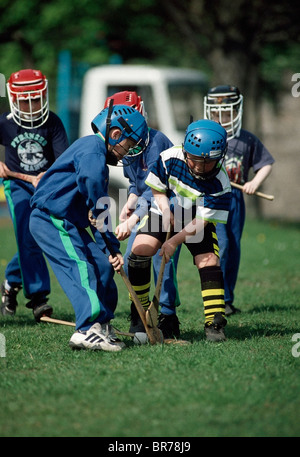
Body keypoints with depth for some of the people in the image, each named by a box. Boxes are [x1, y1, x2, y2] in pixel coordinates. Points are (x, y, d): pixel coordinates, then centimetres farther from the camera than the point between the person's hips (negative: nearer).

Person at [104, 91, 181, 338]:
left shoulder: (155, 142, -26)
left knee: (162, 258, -18)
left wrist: (133, 220, -39)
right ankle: (138, 316, 15)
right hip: (148, 207, 8)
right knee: (132, 260, 1)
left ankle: (168, 317, -8)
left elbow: (155, 190, -32)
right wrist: (130, 204, -5)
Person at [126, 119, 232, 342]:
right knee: (140, 249, -16)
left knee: (209, 261, -21)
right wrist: (166, 211, -21)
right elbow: (157, 188, -6)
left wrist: (175, 240, -30)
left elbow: (201, 221, -25)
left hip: (197, 223, -2)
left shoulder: (220, 184, -28)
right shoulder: (170, 158, -25)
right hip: (165, 213, 2)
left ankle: (215, 322, -16)